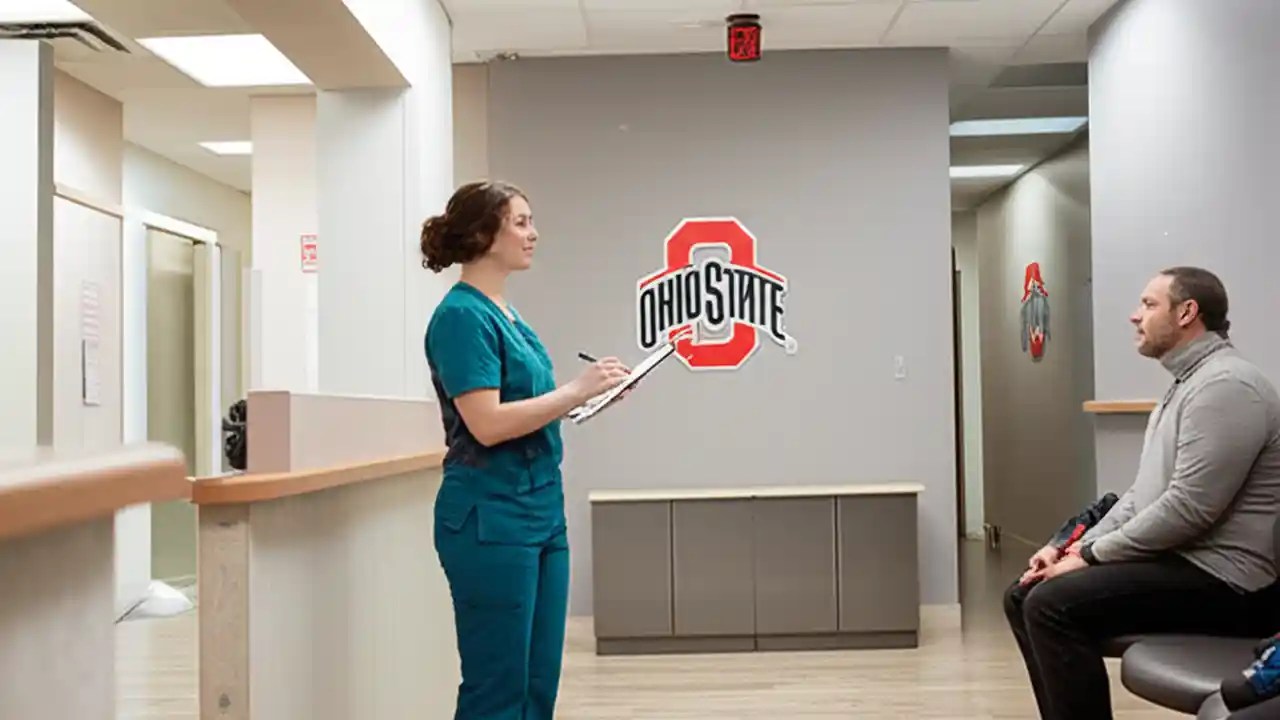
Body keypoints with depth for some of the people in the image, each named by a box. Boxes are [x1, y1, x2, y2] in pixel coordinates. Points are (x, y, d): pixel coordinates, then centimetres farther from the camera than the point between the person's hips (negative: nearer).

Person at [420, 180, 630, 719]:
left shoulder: (507, 314, 14)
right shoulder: (461, 315, -14)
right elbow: (487, 424, -22)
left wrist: (589, 395, 7)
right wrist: (577, 389, -18)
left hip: (541, 512, 9)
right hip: (489, 519, -9)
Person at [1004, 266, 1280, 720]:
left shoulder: (1224, 384, -17)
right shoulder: (1186, 385, 18)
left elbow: (1189, 508, -24)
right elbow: (1141, 495, 18)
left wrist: (1091, 555, -15)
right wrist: (1074, 548, 6)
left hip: (1221, 580, -10)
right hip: (1179, 562, 10)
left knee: (1052, 606, -24)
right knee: (1023, 596, 6)